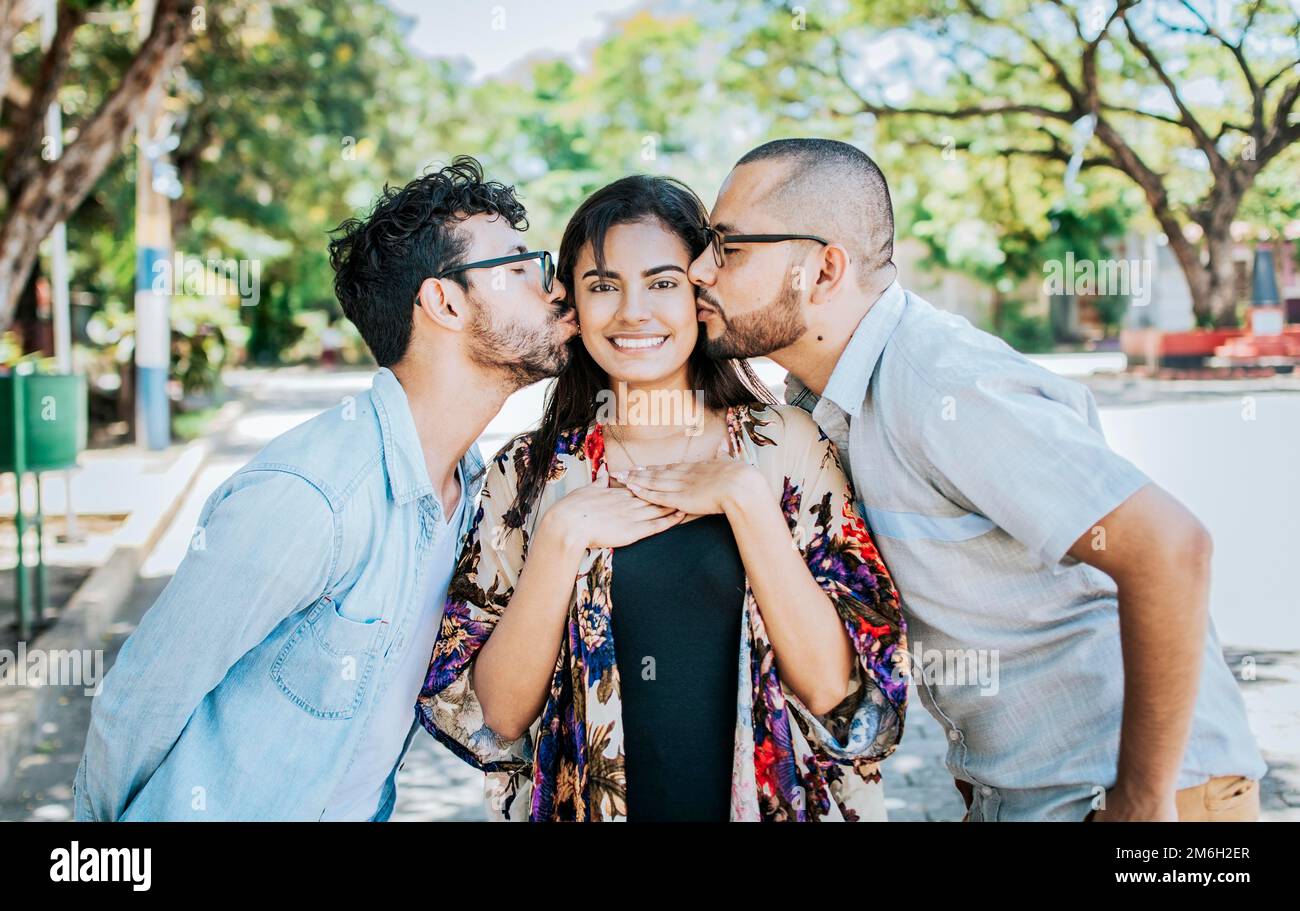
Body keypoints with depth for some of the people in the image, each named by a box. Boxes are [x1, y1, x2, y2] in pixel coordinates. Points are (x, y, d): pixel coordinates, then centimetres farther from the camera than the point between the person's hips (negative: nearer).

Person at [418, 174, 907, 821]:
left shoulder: (784, 445, -7)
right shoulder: (531, 473, -4)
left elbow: (832, 688, -14)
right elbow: (499, 716, -10)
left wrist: (746, 497, -19)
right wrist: (563, 535, -19)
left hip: (771, 800, 0)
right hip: (590, 804, 1)